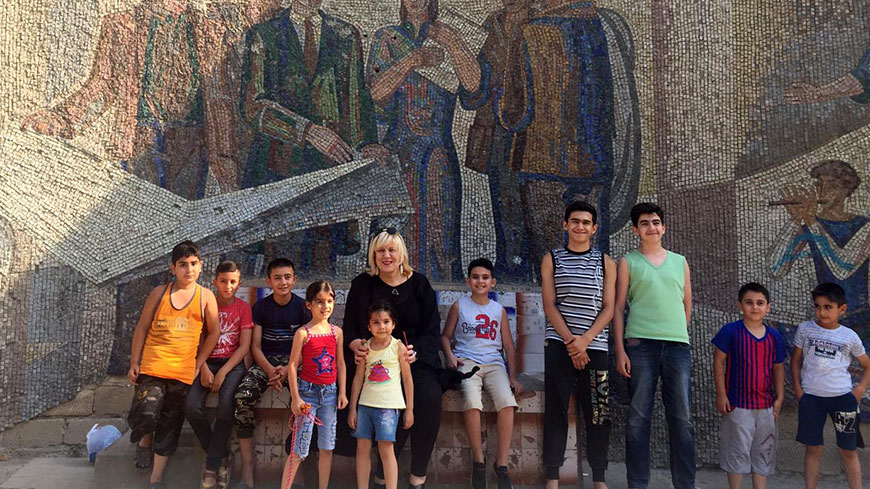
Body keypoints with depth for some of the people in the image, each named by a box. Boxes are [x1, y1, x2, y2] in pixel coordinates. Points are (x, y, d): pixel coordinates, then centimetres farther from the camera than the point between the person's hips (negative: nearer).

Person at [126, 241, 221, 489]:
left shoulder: (205, 296, 4)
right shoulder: (160, 292, 5)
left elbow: (214, 332, 6)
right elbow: (142, 327, 8)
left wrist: (198, 364, 0)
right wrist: (134, 363, 3)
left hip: (183, 372, 1)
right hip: (152, 366, 0)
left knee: (170, 425, 6)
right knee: (146, 413, -18)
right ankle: (144, 441, 19)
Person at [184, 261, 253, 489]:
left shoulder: (243, 308, 3)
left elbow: (244, 346, -3)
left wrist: (223, 372, -13)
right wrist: (204, 369, -12)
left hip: (233, 363, -2)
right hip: (208, 363, 2)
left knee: (226, 405, -31)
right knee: (191, 405, -25)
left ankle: (211, 466, -16)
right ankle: (220, 457, -5)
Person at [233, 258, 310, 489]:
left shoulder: (303, 306, 2)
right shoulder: (260, 307, 5)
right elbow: (255, 346, 1)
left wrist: (288, 370, -18)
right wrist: (270, 370, -18)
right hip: (265, 361, 1)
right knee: (243, 396, -30)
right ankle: (247, 470, -24)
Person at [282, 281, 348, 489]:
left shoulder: (337, 332, 4)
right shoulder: (303, 333, -8)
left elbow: (341, 364, 9)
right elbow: (293, 365, -8)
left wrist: (342, 392, 5)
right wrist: (295, 398, -12)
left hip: (330, 393, 4)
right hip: (308, 391, -4)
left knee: (327, 448, 10)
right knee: (299, 450, -3)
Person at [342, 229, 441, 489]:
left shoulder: (419, 284, 8)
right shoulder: (362, 284, 9)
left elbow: (432, 330, 4)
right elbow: (350, 328, 9)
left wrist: (415, 352, -16)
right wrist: (356, 343, -15)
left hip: (416, 357, 1)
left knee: (430, 397, -29)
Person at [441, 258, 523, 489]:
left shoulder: (499, 310, 17)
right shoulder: (459, 306, 12)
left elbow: (509, 345, 17)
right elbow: (446, 336, 15)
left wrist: (512, 376, 7)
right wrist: (450, 356, -5)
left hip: (494, 363, 2)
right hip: (466, 362, -2)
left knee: (507, 401, -29)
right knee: (471, 400, -34)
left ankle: (501, 463, -19)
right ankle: (478, 461, -20)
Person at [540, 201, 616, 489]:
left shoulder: (605, 263, 9)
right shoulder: (552, 259, 8)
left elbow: (608, 308, 2)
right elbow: (549, 305, 0)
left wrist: (584, 340, -11)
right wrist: (570, 341, -10)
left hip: (594, 346, 1)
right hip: (558, 345, -1)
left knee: (598, 413, 0)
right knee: (556, 411, -1)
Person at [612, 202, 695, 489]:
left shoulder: (680, 262, 17)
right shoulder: (628, 262, 8)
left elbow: (687, 305, 21)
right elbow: (618, 308, 4)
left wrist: (676, 333, 11)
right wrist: (620, 350, -5)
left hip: (678, 346, 3)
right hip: (640, 345, -2)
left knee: (682, 418, 2)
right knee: (638, 417, 0)